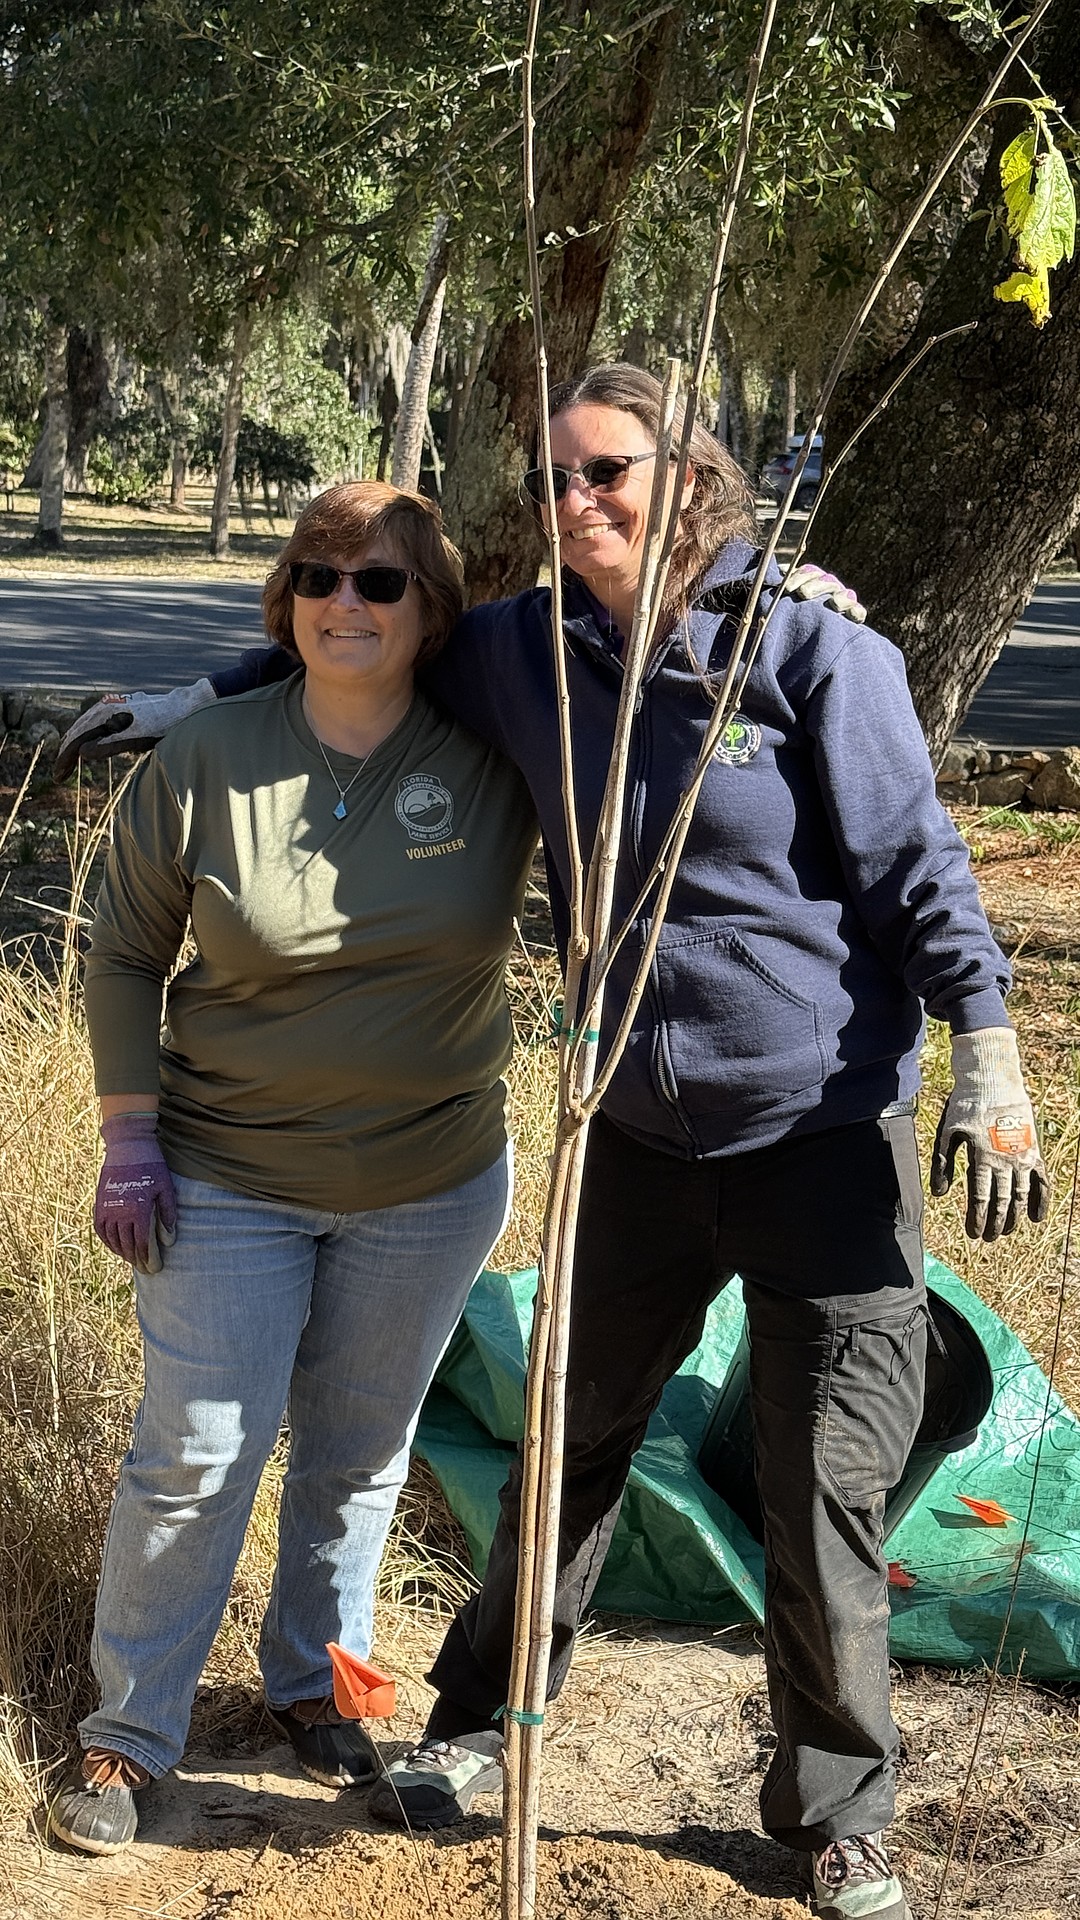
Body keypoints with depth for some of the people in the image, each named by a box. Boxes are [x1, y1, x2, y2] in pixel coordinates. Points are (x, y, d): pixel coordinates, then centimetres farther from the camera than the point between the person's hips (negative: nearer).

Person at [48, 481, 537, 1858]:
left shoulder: (499, 760, -9)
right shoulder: (206, 761, -11)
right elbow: (123, 956, -1)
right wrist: (130, 1141, -5)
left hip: (431, 1185, 2)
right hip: (226, 1178, -1)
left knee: (361, 1451, 16)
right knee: (196, 1457, 2)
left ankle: (311, 1680, 38)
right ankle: (126, 1731, 19)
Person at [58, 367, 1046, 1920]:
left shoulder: (813, 654, -12)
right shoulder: (526, 652, 0)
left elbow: (917, 869, -7)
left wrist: (990, 1069, -10)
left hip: (830, 1137, -3)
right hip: (643, 1137, 4)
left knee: (826, 1501, 4)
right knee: (578, 1445, 18)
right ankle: (483, 1719, 39)